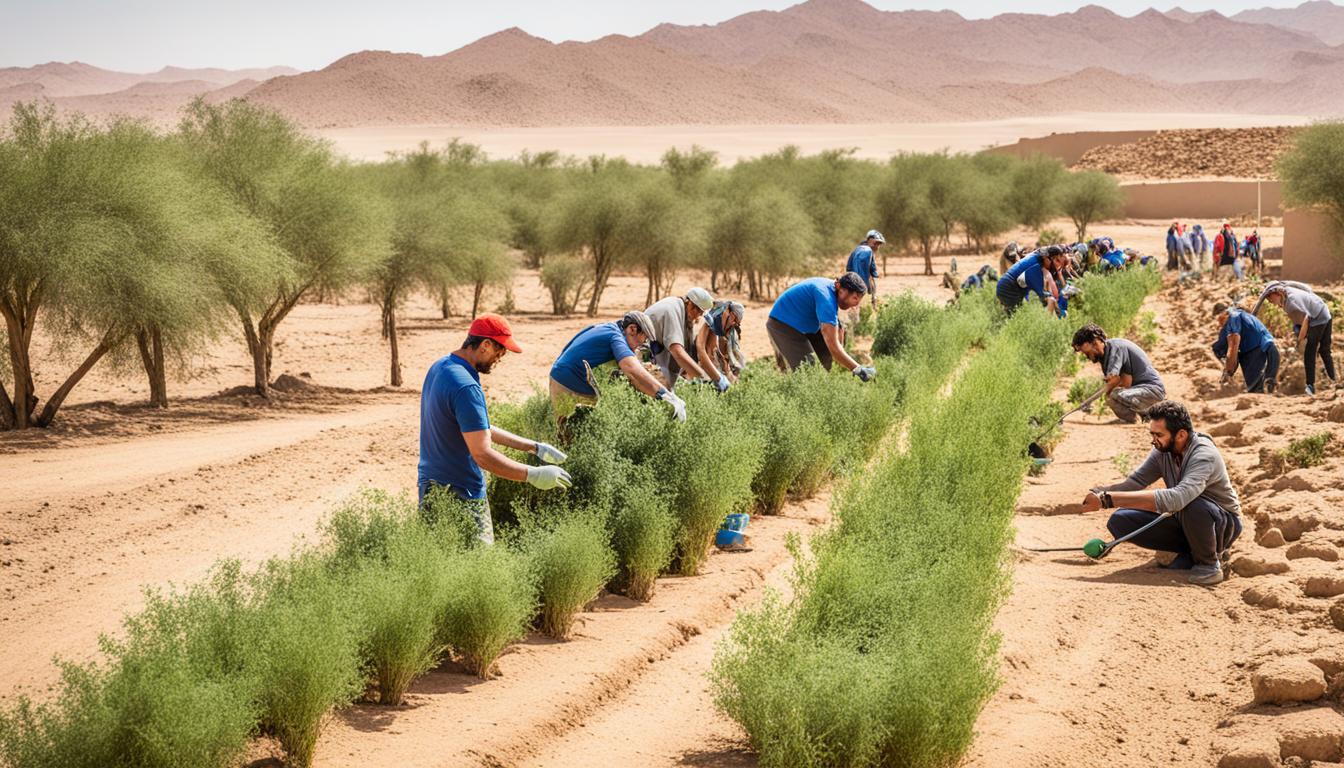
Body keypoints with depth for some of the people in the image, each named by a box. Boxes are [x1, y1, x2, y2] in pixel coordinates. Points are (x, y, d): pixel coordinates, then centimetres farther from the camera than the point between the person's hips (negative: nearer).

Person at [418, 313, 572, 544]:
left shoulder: (440, 368, 10)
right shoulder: (466, 388, -22)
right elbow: (483, 454, -25)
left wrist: (534, 447, 17)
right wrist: (533, 475, -18)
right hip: (460, 497, -10)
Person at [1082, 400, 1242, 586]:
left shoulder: (1204, 456, -32)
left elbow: (1176, 498, -48)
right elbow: (1134, 482, -8)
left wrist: (1108, 500, -51)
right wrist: (1098, 493, -32)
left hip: (1223, 523, -7)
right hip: (1184, 522, 7)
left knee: (1192, 505, -42)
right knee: (1120, 521, -11)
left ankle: (1209, 561, -11)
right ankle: (1190, 552, 4)